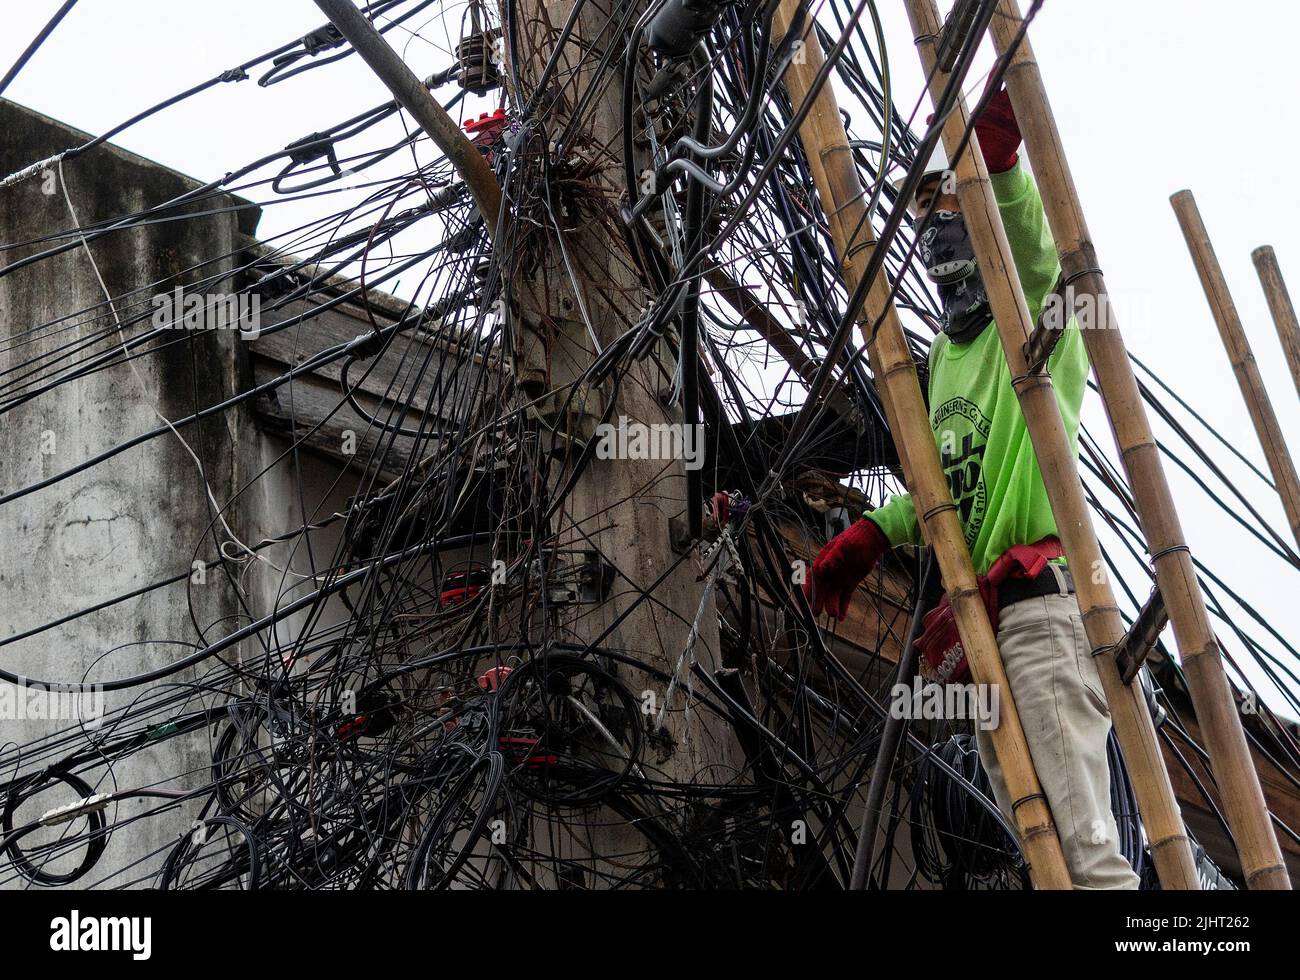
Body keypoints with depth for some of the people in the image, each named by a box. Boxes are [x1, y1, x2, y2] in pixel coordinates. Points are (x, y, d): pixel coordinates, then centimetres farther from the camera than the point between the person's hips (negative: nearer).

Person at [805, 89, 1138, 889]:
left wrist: (1000, 162, -40)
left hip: (1041, 605, -9)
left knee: (1084, 845, -16)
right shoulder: (945, 352, 23)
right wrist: (874, 532, 14)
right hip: (977, 619, 9)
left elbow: (1033, 247, -22)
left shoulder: (1038, 324, 0)